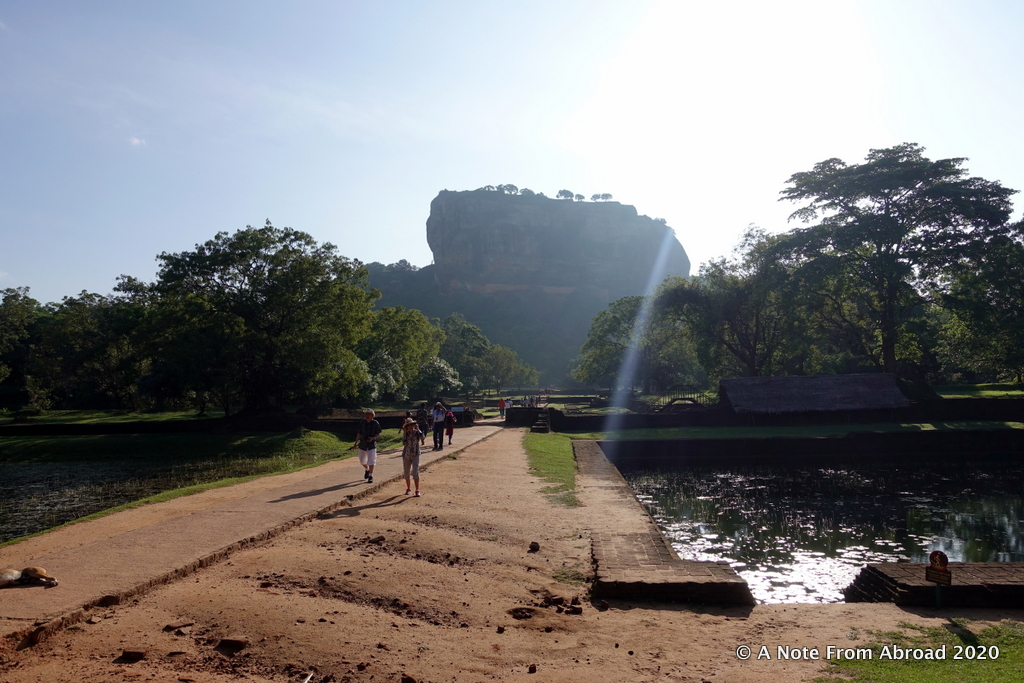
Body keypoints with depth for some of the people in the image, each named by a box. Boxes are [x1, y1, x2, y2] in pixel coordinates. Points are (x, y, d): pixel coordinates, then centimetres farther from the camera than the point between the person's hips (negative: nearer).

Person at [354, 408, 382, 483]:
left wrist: (373, 438, -18)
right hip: (363, 444, 3)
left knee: (371, 461, -10)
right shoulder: (362, 423, -1)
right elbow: (359, 433, 6)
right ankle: (366, 470, 43)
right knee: (362, 461, 14)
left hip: (372, 444, -3)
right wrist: (356, 443, 3)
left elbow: (378, 433, 0)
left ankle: (371, 476, -1)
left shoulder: (376, 423, -7)